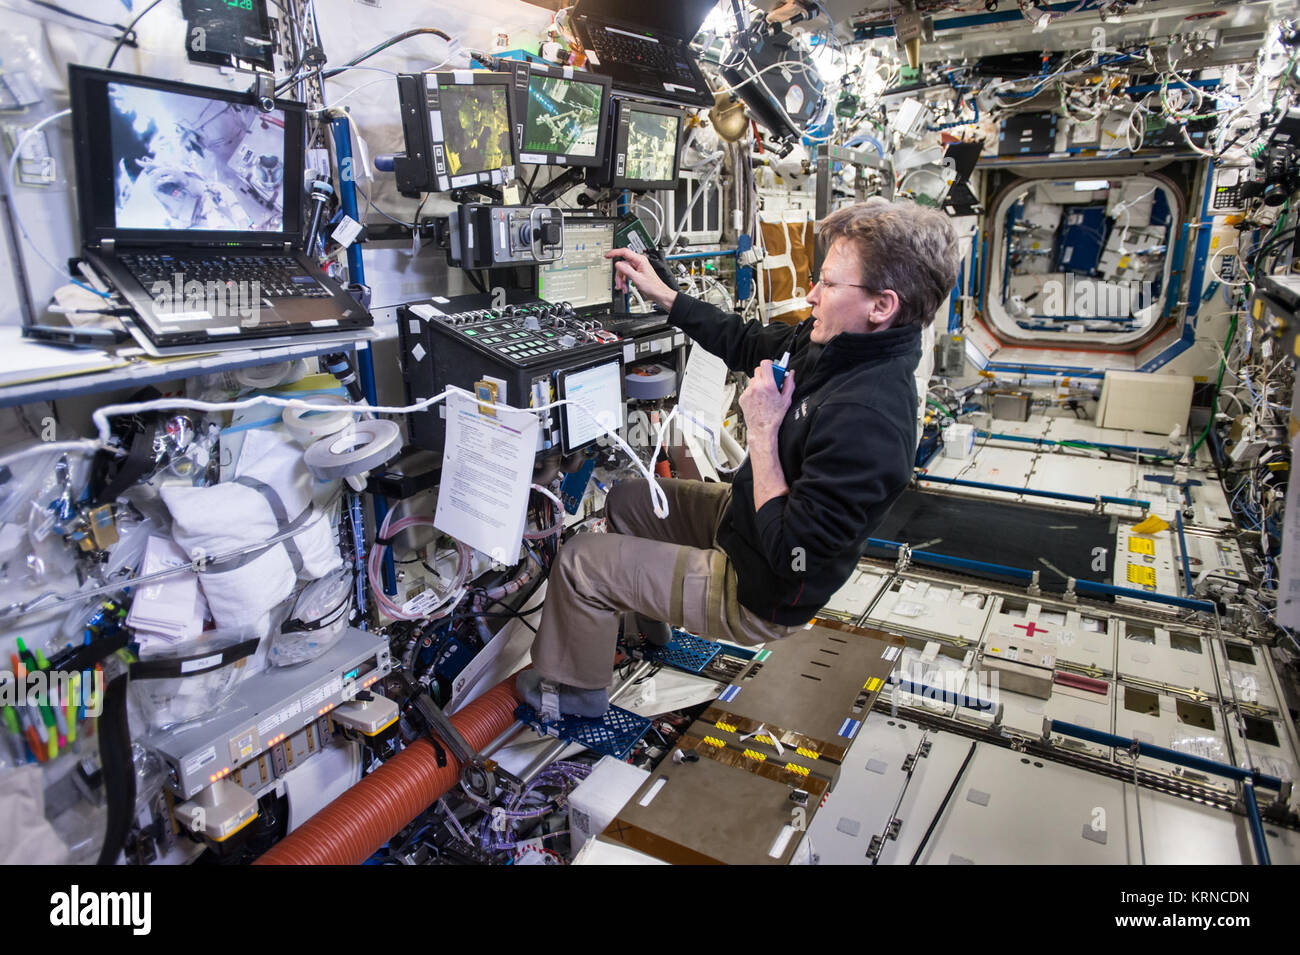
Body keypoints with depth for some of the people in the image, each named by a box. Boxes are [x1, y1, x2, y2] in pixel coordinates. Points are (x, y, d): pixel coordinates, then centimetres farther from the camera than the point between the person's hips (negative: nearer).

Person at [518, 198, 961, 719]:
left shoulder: (867, 418, -37)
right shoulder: (837, 346, -8)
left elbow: (792, 553, -33)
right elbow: (746, 342, 8)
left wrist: (763, 431, -28)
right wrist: (659, 293, 8)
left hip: (759, 596, -9)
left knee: (581, 560, -3)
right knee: (624, 499, 23)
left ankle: (573, 687, 25)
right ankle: (647, 620, 46)